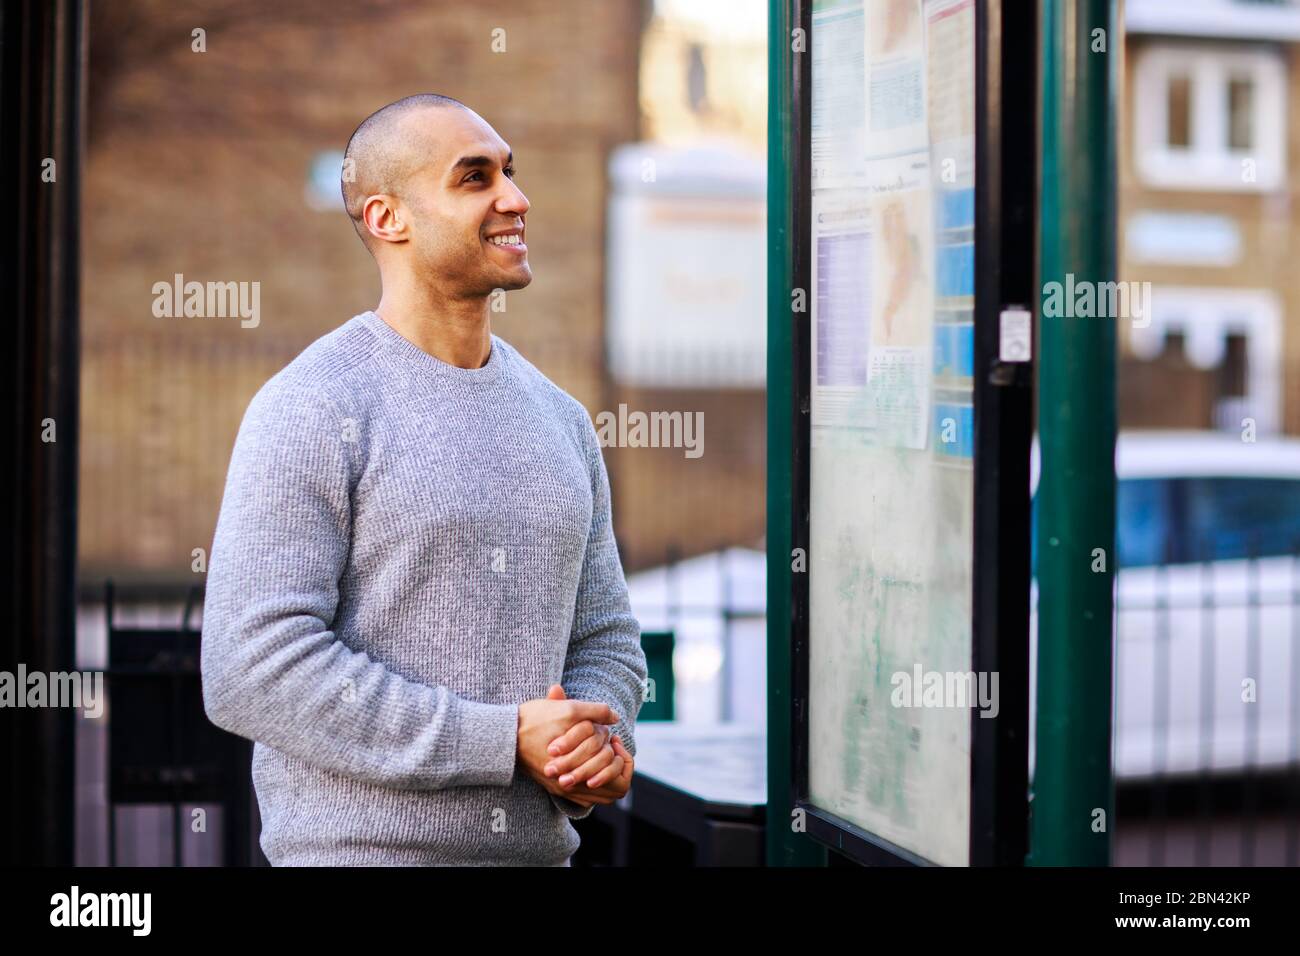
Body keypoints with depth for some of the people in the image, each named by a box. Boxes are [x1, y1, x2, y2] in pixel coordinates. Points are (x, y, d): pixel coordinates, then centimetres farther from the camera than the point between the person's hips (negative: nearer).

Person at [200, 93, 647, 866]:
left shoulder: (559, 419, 10)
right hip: (359, 845, -5)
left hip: (538, 844, 6)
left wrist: (600, 747, -8)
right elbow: (253, 667, -17)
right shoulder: (309, 411, -10)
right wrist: (505, 740, -18)